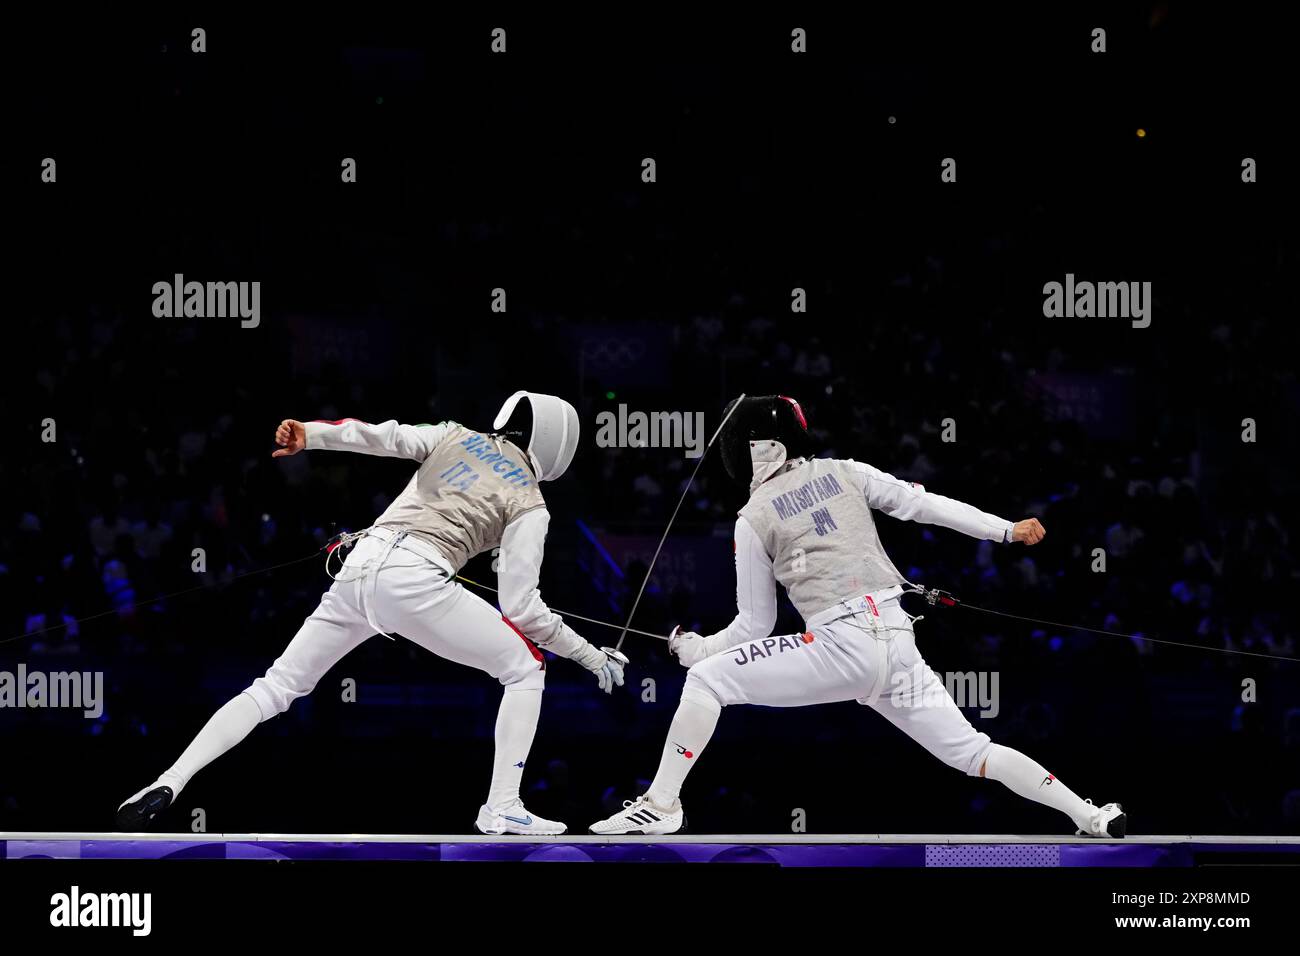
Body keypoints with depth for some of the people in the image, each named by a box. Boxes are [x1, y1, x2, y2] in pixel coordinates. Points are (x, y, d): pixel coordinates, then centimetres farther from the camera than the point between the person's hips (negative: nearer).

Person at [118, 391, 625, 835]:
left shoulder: (453, 436, 24)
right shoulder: (530, 504, 10)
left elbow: (384, 436, 4)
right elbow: (520, 606, 3)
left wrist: (311, 434, -5)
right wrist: (588, 655, 12)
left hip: (359, 570, 5)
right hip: (412, 580, -5)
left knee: (274, 689, 12)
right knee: (526, 669, 13)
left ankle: (167, 786, -4)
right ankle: (501, 807, 3)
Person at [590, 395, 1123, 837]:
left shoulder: (753, 519, 6)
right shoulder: (843, 473, 16)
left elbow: (755, 626, 10)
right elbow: (924, 505, 11)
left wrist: (701, 650, 27)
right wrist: (1007, 530, 16)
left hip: (842, 648, -5)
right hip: (898, 647, 5)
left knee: (707, 680, 2)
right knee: (974, 756, 14)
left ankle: (660, 806, -4)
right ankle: (1091, 817, 4)